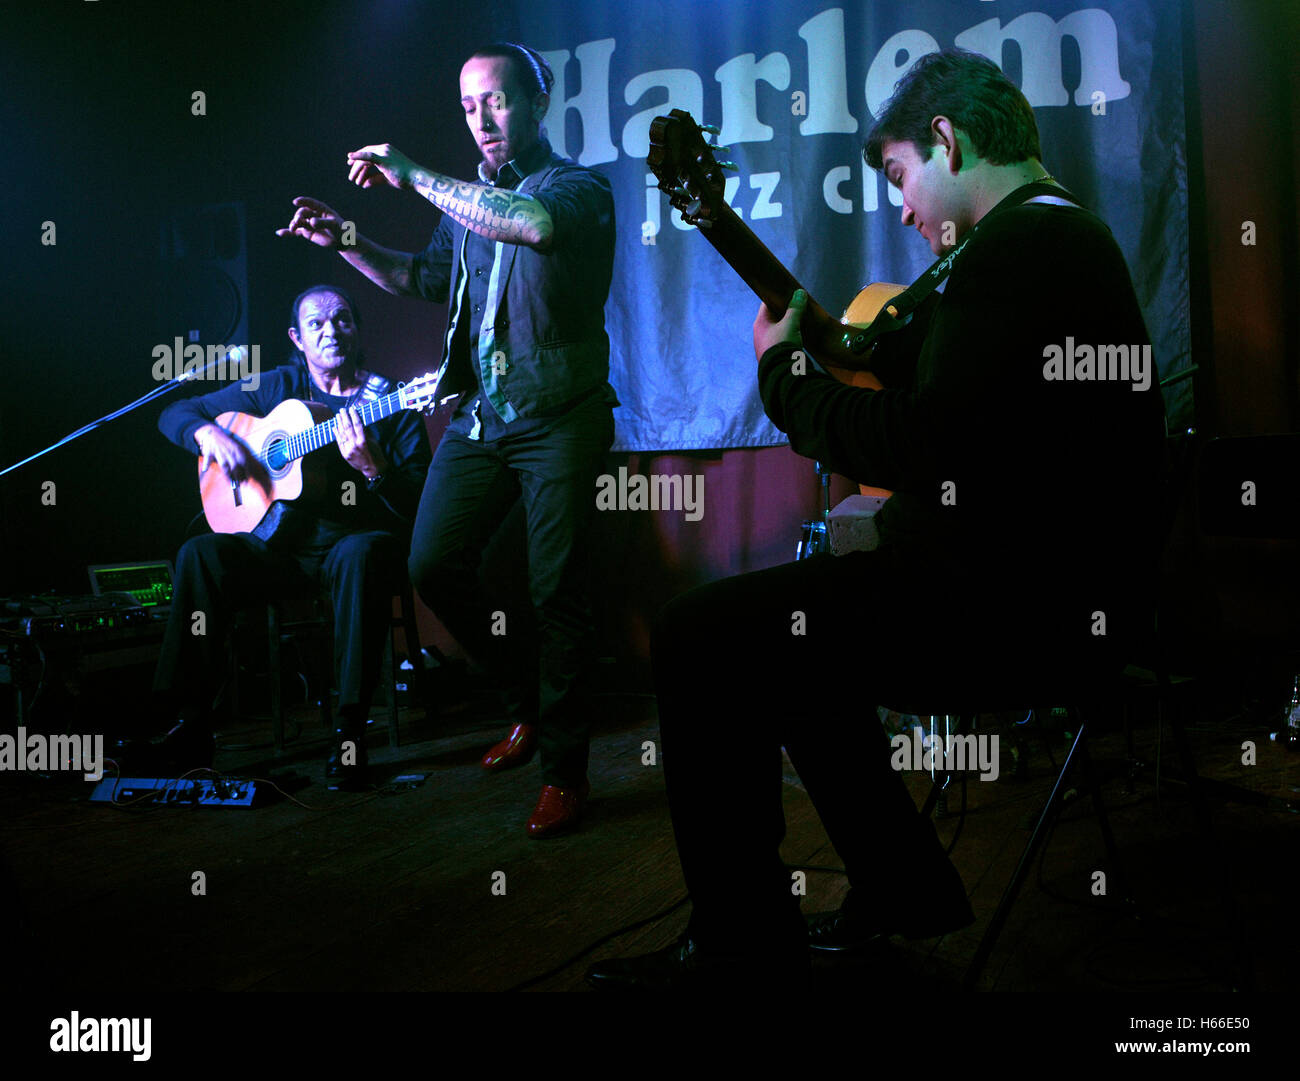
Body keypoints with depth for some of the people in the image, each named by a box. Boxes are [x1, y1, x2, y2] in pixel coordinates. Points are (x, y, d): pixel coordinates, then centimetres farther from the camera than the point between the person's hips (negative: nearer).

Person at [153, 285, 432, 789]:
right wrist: (209, 433, -6)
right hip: (283, 543, 3)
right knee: (200, 554, -23)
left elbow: (418, 506, -8)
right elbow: (175, 414, 16)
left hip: (360, 537, -3)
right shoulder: (277, 387, 10)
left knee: (359, 555, -38)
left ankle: (350, 731, -34)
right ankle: (191, 721, -17)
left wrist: (371, 468, -27)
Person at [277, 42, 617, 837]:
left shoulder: (579, 187, -5)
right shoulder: (469, 198, 16)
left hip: (558, 418, -6)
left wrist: (413, 176, -24)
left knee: (557, 591, -5)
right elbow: (426, 277, 30)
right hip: (479, 415, 7)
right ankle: (527, 695, 25)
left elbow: (537, 224, -30)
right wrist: (346, 243, 15)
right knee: (435, 567, 3)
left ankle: (566, 767, 7)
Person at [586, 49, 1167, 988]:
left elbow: (918, 449, -24)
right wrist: (815, 337, 15)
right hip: (1040, 577, 11)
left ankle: (743, 946, 2)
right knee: (782, 625, 22)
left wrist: (782, 369, -10)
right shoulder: (1057, 234, 19)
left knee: (698, 641, -12)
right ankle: (907, 889, 27)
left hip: (1019, 606, -11)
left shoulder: (1021, 246, -17)